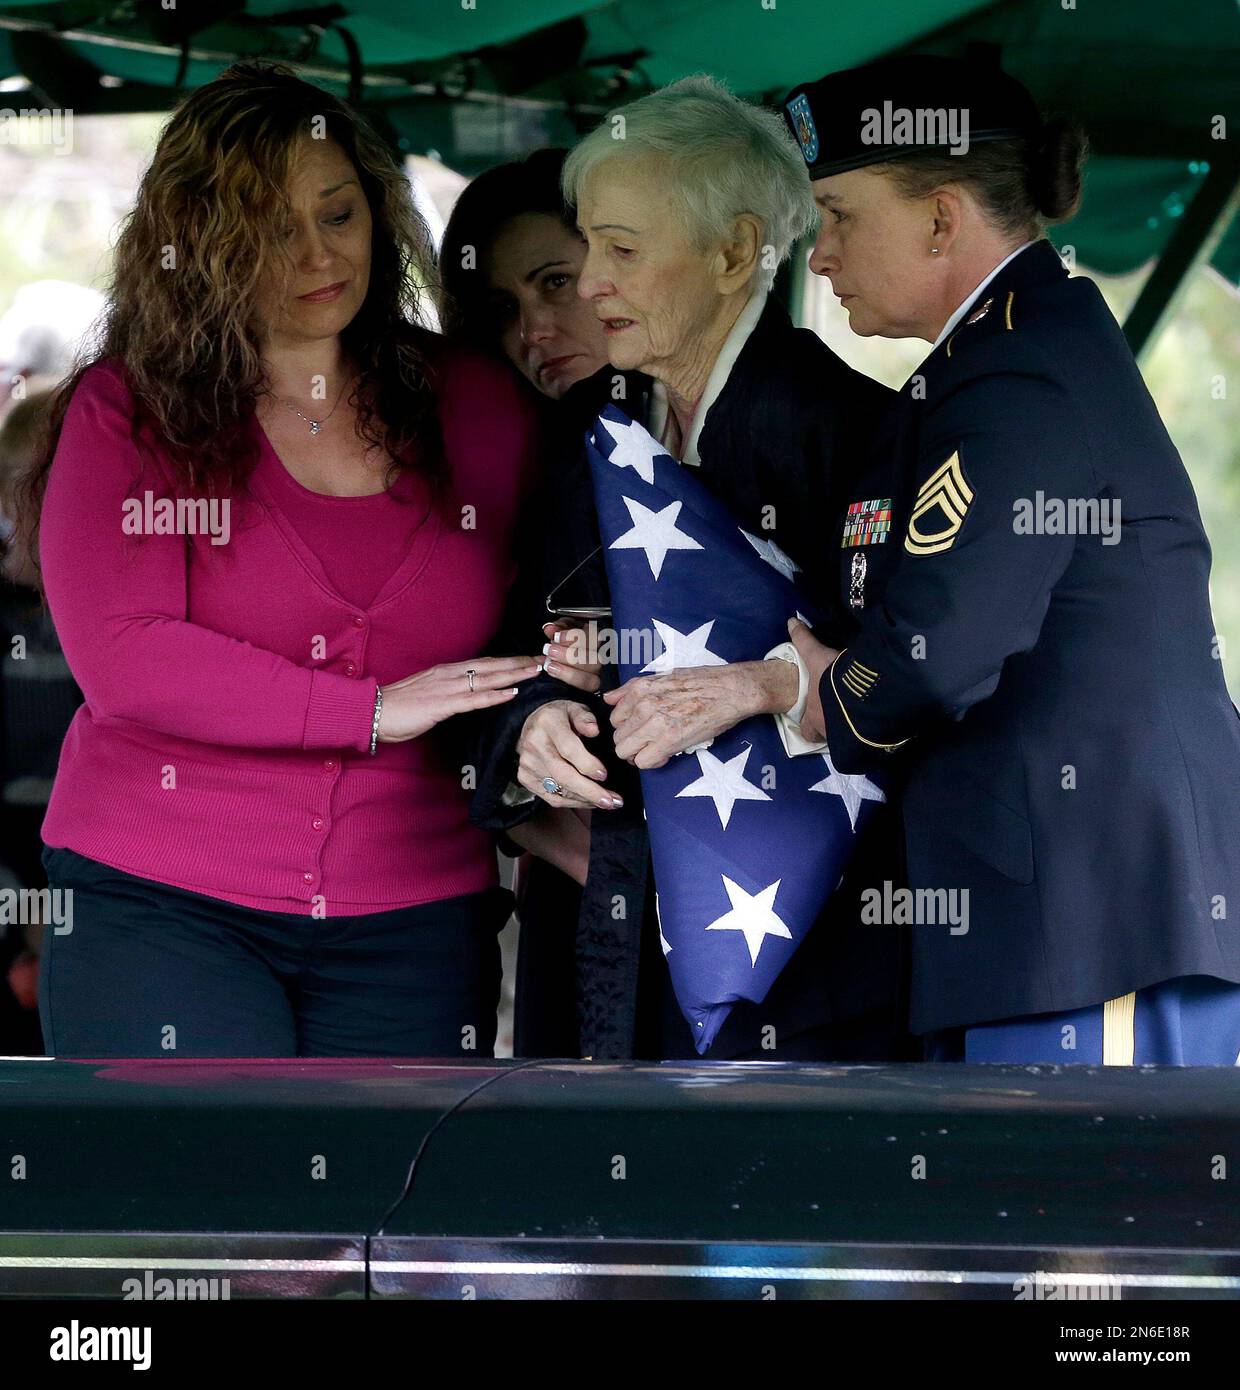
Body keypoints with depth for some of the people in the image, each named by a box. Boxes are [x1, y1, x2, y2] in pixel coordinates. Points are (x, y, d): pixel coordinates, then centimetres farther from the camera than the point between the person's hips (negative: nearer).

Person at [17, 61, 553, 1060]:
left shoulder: (476, 407, 10)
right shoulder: (125, 410, 1)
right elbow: (122, 658, -11)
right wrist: (377, 710, -14)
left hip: (410, 925, 3)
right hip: (160, 903, -3)